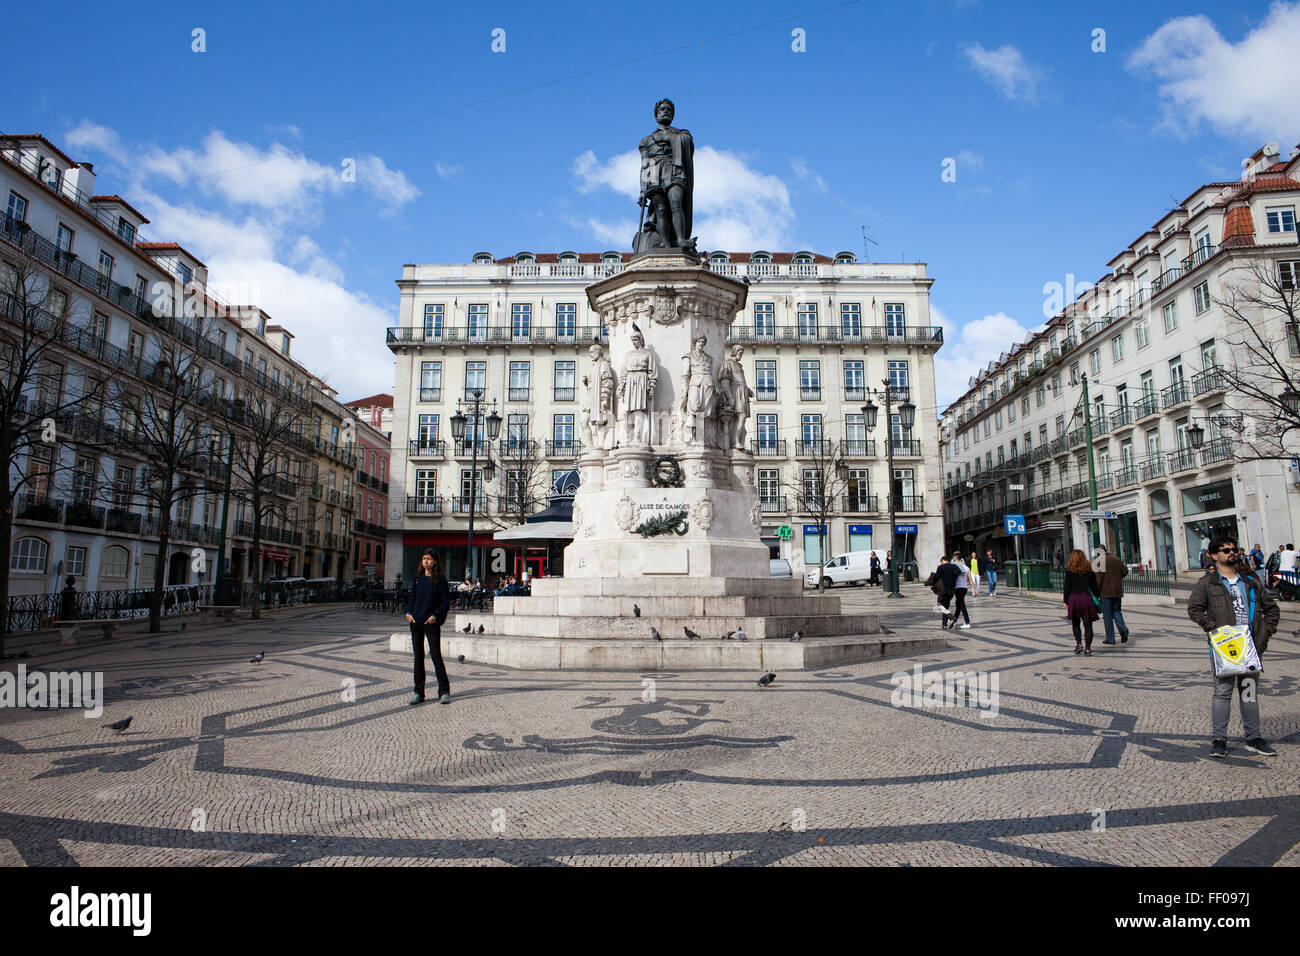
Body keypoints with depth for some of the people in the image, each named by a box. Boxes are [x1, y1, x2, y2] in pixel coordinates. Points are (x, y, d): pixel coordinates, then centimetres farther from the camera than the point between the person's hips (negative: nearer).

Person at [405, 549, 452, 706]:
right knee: (418, 657, 8)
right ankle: (419, 692, 16)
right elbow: (411, 597, 16)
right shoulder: (417, 578, 8)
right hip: (416, 622, 4)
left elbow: (446, 602, -3)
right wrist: (408, 612, 1)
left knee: (436, 656, -3)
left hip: (432, 623, -4)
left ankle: (444, 692, 6)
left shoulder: (440, 580, -3)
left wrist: (435, 616, -15)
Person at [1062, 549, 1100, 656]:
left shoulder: (1069, 571, 1)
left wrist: (1065, 601, 3)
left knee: (1075, 624, 14)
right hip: (1087, 598, 2)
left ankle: (1078, 644, 1)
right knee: (1088, 625, 2)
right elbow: (1095, 587, 10)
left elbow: (1067, 587, -1)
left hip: (1074, 598, -2)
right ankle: (1087, 648, -1)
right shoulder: (1090, 571, 8)